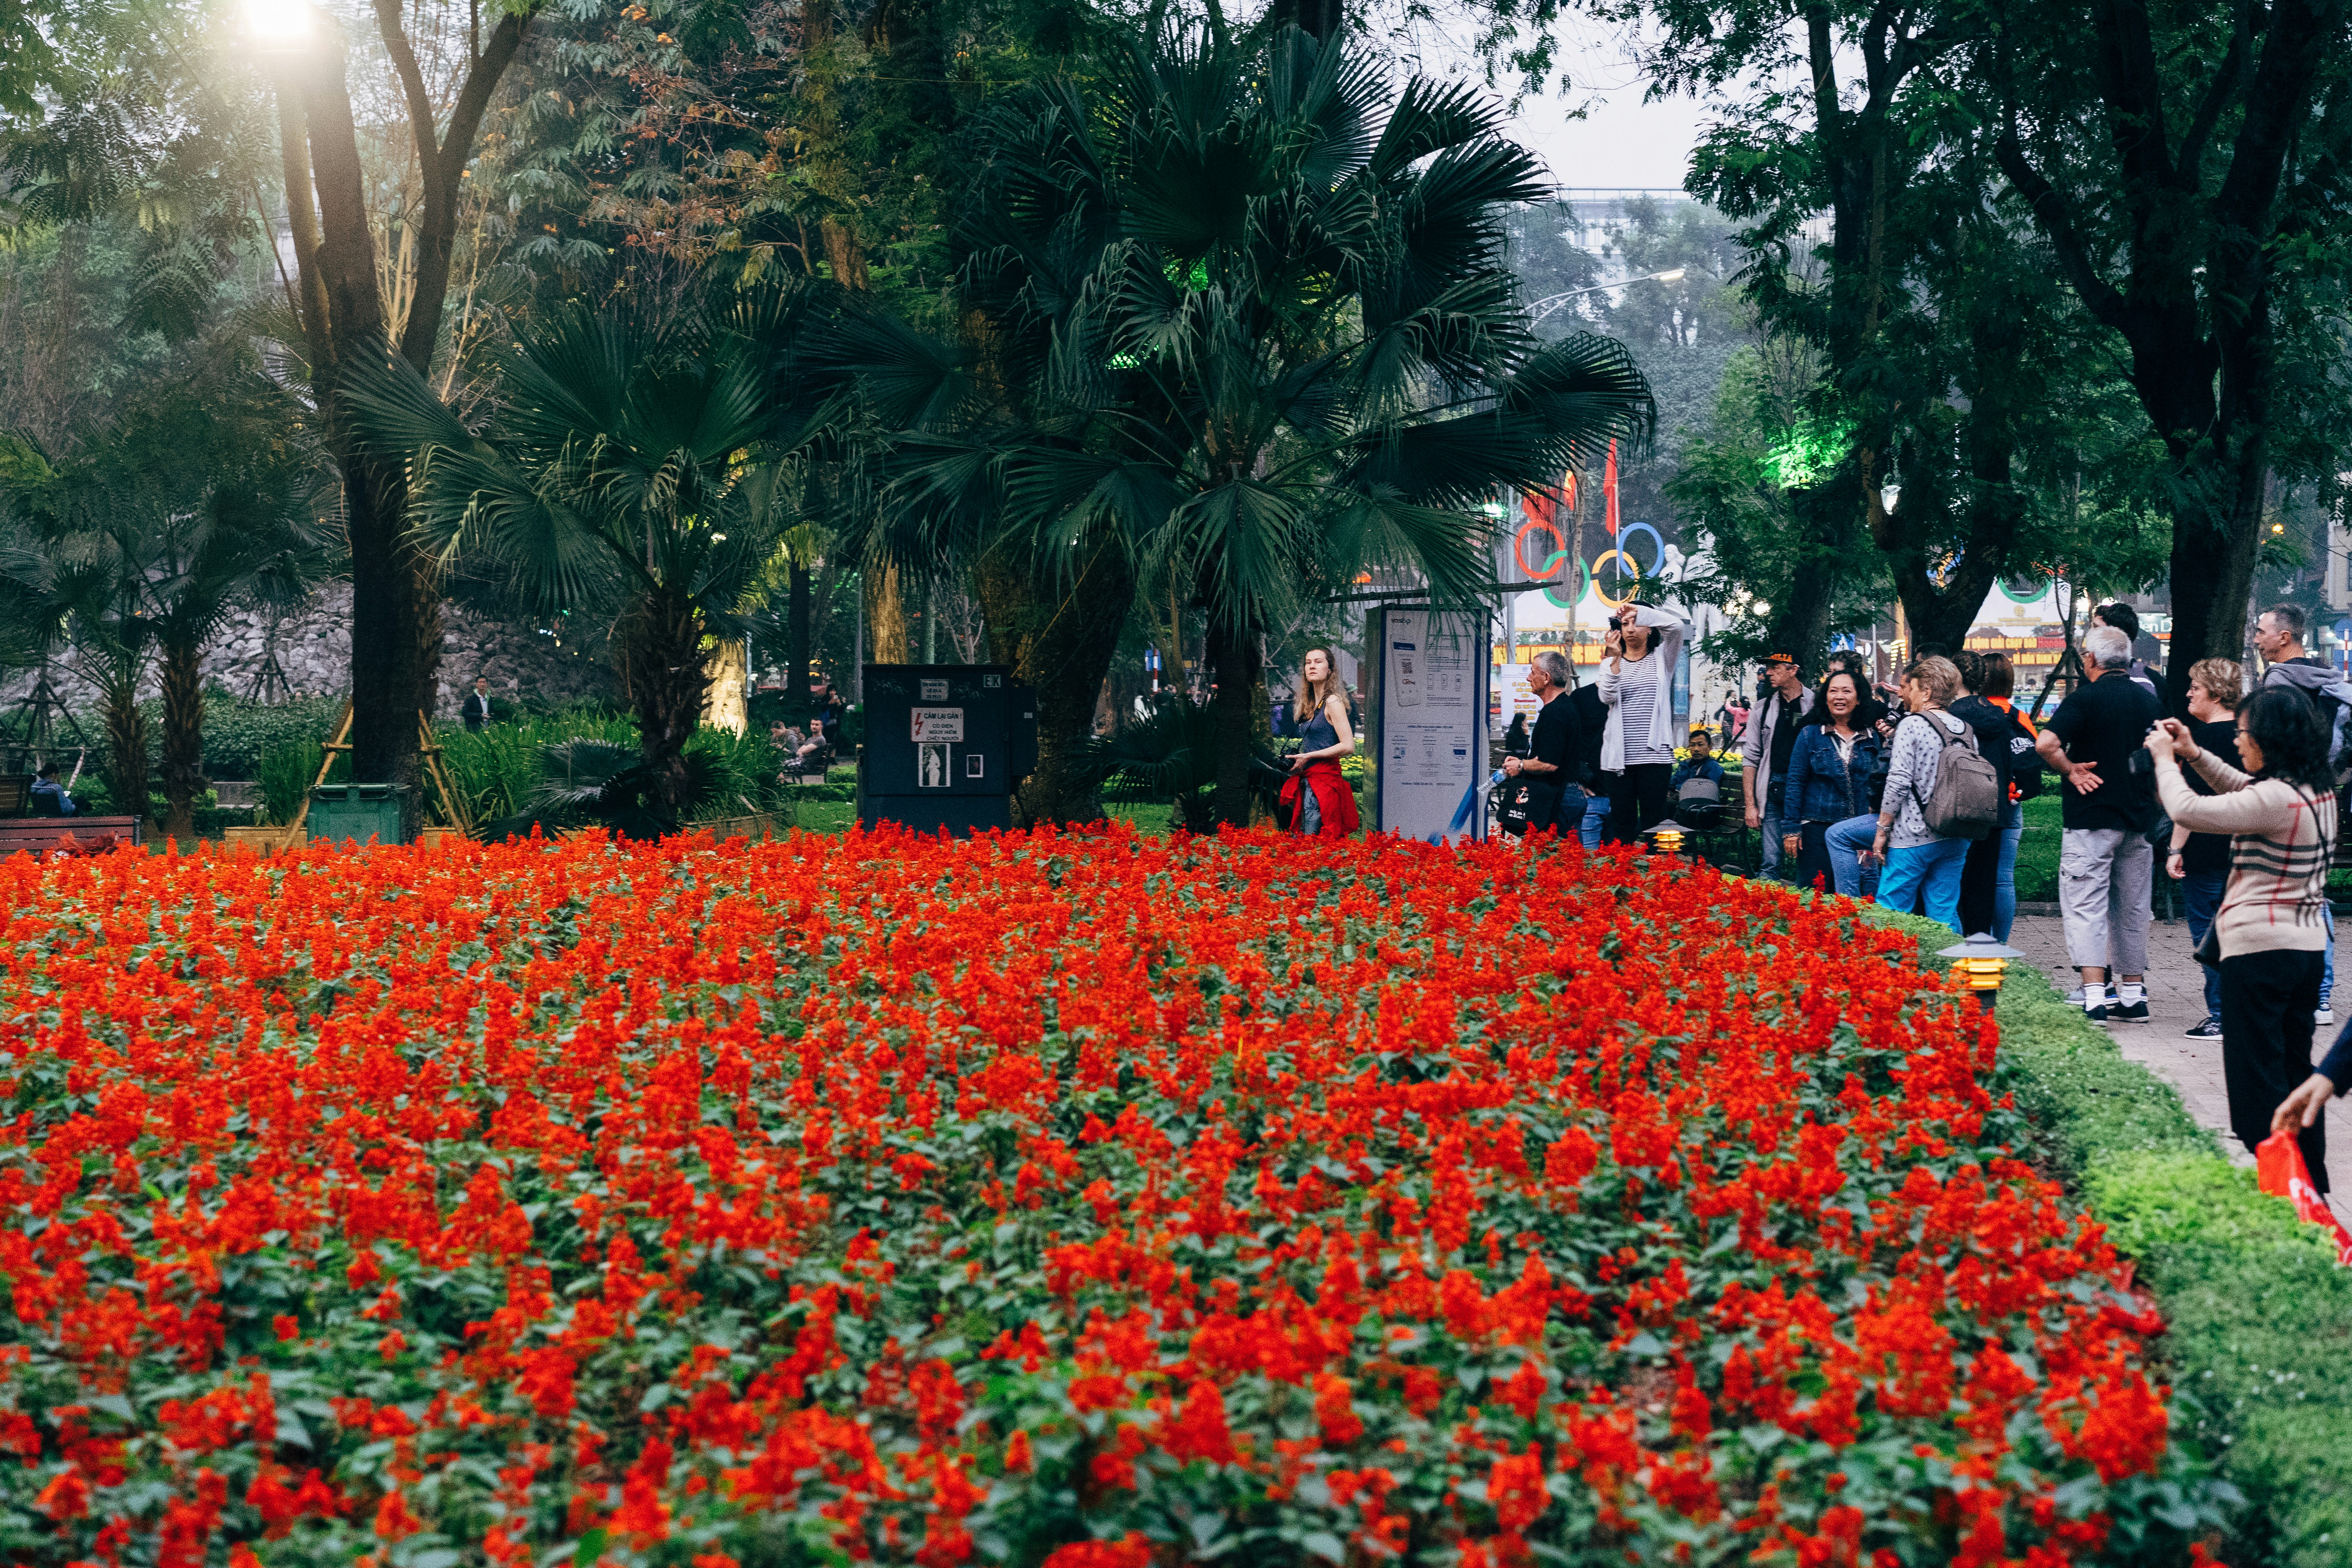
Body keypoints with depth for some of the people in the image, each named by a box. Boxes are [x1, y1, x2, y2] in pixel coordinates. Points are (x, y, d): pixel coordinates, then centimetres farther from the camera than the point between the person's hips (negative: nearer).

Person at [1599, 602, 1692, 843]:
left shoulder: (1662, 659, 9)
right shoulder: (1610, 663, 12)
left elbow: (1677, 626, -9)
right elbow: (1608, 697, -7)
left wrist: (1640, 611, -15)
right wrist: (1616, 659, -20)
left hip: (1655, 756, -1)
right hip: (1620, 757, 1)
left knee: (1653, 822, -3)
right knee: (1622, 823, 2)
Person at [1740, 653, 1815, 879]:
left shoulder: (1815, 705, 2)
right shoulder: (1764, 709, 12)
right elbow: (1751, 758, 12)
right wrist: (1750, 804, 5)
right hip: (1772, 790, 3)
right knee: (1771, 863, -1)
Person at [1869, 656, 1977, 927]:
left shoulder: (1912, 726, -8)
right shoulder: (1967, 730, 11)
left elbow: (1899, 782, -14)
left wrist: (1882, 829, -8)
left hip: (1913, 836, -7)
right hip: (1956, 840, 7)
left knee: (1891, 914, -1)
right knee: (1945, 914, 9)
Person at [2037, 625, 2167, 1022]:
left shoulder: (2085, 699, -11)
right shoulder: (2150, 700, 9)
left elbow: (2045, 743, -24)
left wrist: (2070, 771, -9)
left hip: (2091, 817, -6)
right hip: (2139, 819, 6)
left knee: (2085, 906, -6)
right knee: (2132, 909, 14)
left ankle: (2094, 998, -15)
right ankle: (2134, 997, 19)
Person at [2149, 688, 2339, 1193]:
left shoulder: (2277, 800, -20)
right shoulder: (2319, 791, 8)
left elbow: (2186, 812, -21)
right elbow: (2247, 793, 26)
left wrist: (2165, 758, -5)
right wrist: (2194, 754, 20)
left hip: (2259, 948, -9)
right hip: (2308, 944, 9)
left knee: (2256, 1082, -3)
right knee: (2297, 1075, 17)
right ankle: (2312, 1186, 23)